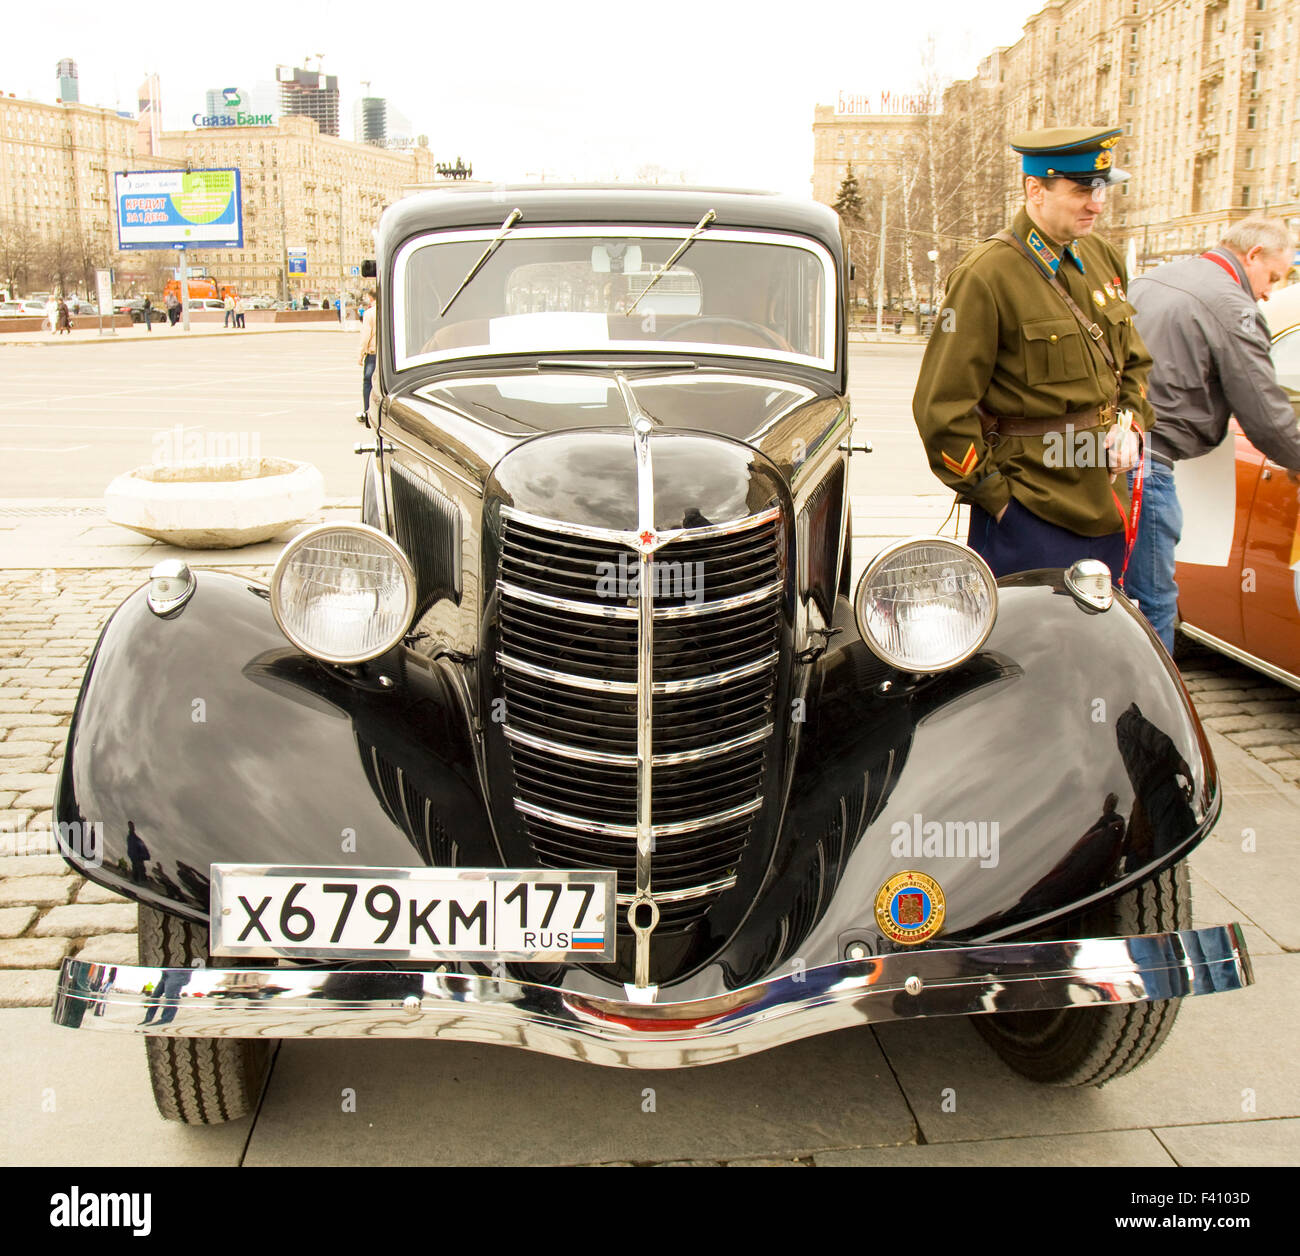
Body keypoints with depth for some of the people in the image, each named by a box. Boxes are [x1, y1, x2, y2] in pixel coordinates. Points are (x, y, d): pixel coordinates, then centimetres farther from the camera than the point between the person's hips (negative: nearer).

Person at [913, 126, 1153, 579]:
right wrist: (993, 494, -12)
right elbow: (942, 406, -14)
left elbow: (1135, 361, 24)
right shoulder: (987, 274, -13)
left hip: (1107, 503, 7)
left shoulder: (1103, 258, 10)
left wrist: (1132, 423, 5)